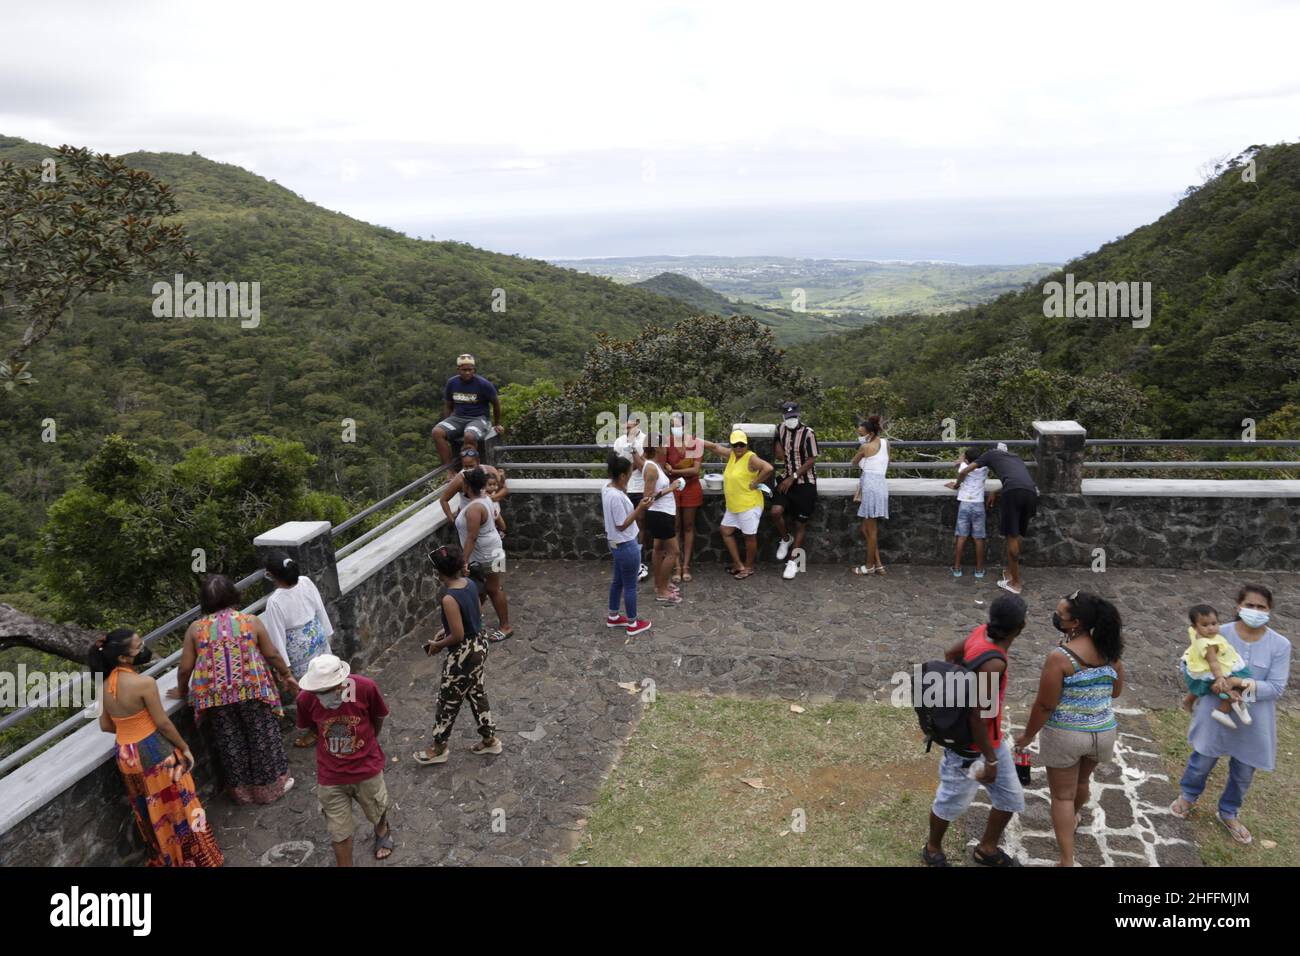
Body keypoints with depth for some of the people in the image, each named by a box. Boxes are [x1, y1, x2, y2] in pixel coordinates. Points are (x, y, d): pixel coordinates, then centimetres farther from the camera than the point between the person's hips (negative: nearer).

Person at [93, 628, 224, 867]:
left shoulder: (105, 685, -3)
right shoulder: (144, 683, -25)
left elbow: (105, 725, 7)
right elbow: (163, 723, -18)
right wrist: (185, 747, -5)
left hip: (125, 754, 7)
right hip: (153, 751, -6)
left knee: (149, 810, 22)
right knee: (175, 805, 10)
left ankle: (162, 858, 38)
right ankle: (194, 857, 23)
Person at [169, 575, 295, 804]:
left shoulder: (195, 629, -2)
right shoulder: (251, 622, -4)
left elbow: (185, 668, 0)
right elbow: (272, 655, 2)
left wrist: (181, 690, 19)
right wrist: (287, 676, 18)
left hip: (216, 697, 1)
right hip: (253, 691, -1)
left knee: (230, 742, 17)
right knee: (262, 737, 15)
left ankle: (241, 789, 31)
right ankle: (272, 784, 28)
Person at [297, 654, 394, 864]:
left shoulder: (366, 688, -26)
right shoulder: (306, 698, -22)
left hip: (367, 768, 0)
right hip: (330, 776, 0)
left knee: (376, 811, 26)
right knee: (339, 832, 10)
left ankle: (382, 831, 59)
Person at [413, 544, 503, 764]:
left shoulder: (449, 599, -29)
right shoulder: (469, 583, -3)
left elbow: (458, 636, -24)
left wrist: (438, 644, -7)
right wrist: (444, 631, 11)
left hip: (463, 654, -8)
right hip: (479, 646, 8)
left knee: (448, 701, 11)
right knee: (476, 693, 24)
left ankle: (439, 749, 28)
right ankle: (490, 740, 36)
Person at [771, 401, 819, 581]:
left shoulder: (808, 433, -14)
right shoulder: (780, 429, 2)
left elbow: (811, 460, -14)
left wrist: (793, 477, -18)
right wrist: (777, 447, -7)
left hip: (805, 483, -4)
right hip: (787, 480, 4)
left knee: (800, 523, 4)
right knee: (776, 512, -19)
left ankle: (793, 560, 17)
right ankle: (786, 539, 11)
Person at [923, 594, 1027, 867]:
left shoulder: (982, 632, -12)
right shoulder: (993, 663, -35)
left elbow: (951, 654, 7)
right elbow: (978, 716, -29)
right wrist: (990, 761, -19)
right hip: (970, 744, -8)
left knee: (1011, 797, 19)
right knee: (953, 801, 15)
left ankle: (987, 849, 39)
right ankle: (933, 849, 39)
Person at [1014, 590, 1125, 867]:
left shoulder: (1060, 657, -24)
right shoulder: (1109, 650, -6)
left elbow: (1044, 705, -18)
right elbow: (1116, 691, 9)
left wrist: (1027, 736, -4)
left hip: (1065, 734, -5)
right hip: (1103, 731, 6)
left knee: (1062, 795, 10)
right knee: (1082, 780, 31)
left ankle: (1068, 861, 10)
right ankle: (1074, 818, 58)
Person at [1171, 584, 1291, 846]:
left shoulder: (1280, 645, -11)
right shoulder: (1221, 634, -12)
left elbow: (1276, 687, -14)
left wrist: (1246, 686, -30)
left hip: (1253, 721, 1)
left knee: (1243, 773, 16)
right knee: (1202, 761, 16)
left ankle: (1228, 813, 41)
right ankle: (1188, 796, 45)